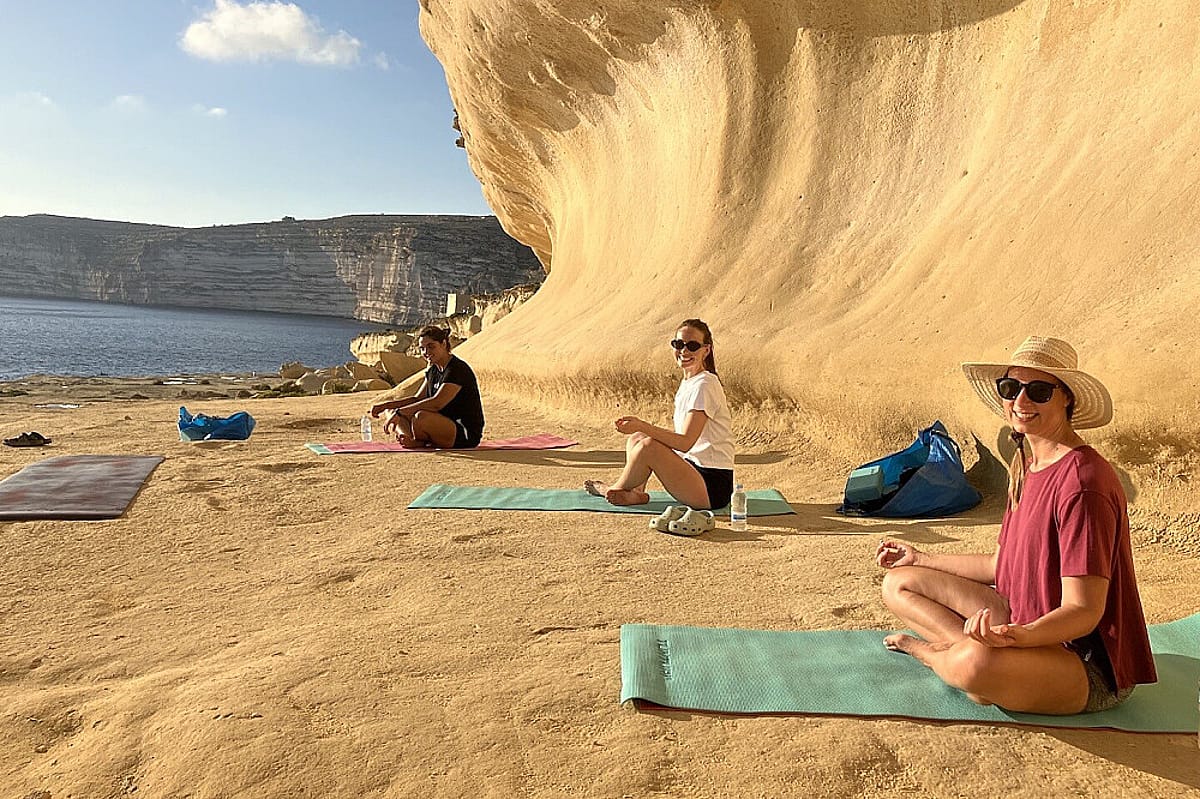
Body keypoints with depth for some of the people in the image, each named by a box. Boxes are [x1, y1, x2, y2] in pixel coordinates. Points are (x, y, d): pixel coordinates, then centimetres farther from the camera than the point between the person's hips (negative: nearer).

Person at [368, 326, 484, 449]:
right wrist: (385, 405, 4)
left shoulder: (458, 369, -17)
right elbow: (417, 399, 17)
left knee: (421, 417, -38)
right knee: (392, 410, 9)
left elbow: (437, 403, -28)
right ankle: (410, 439, -16)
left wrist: (399, 412, -25)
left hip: (467, 434, -10)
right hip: (443, 426, 10)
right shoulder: (433, 370, 13)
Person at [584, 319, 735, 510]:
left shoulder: (704, 385, -16)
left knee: (648, 446, -23)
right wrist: (642, 428, 3)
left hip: (714, 485, -10)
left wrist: (642, 426, -28)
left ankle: (616, 490, 3)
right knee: (635, 439, 9)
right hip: (693, 467, 10)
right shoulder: (688, 382, 13)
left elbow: (685, 442, -23)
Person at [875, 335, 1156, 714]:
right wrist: (921, 559, 23)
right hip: (1023, 621, 9)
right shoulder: (1026, 466, 7)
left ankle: (926, 648, -5)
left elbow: (1083, 612, -25)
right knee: (898, 584, 6)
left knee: (978, 662, -39)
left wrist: (1022, 635, -44)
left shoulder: (1082, 481, -23)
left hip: (1090, 668, -8)